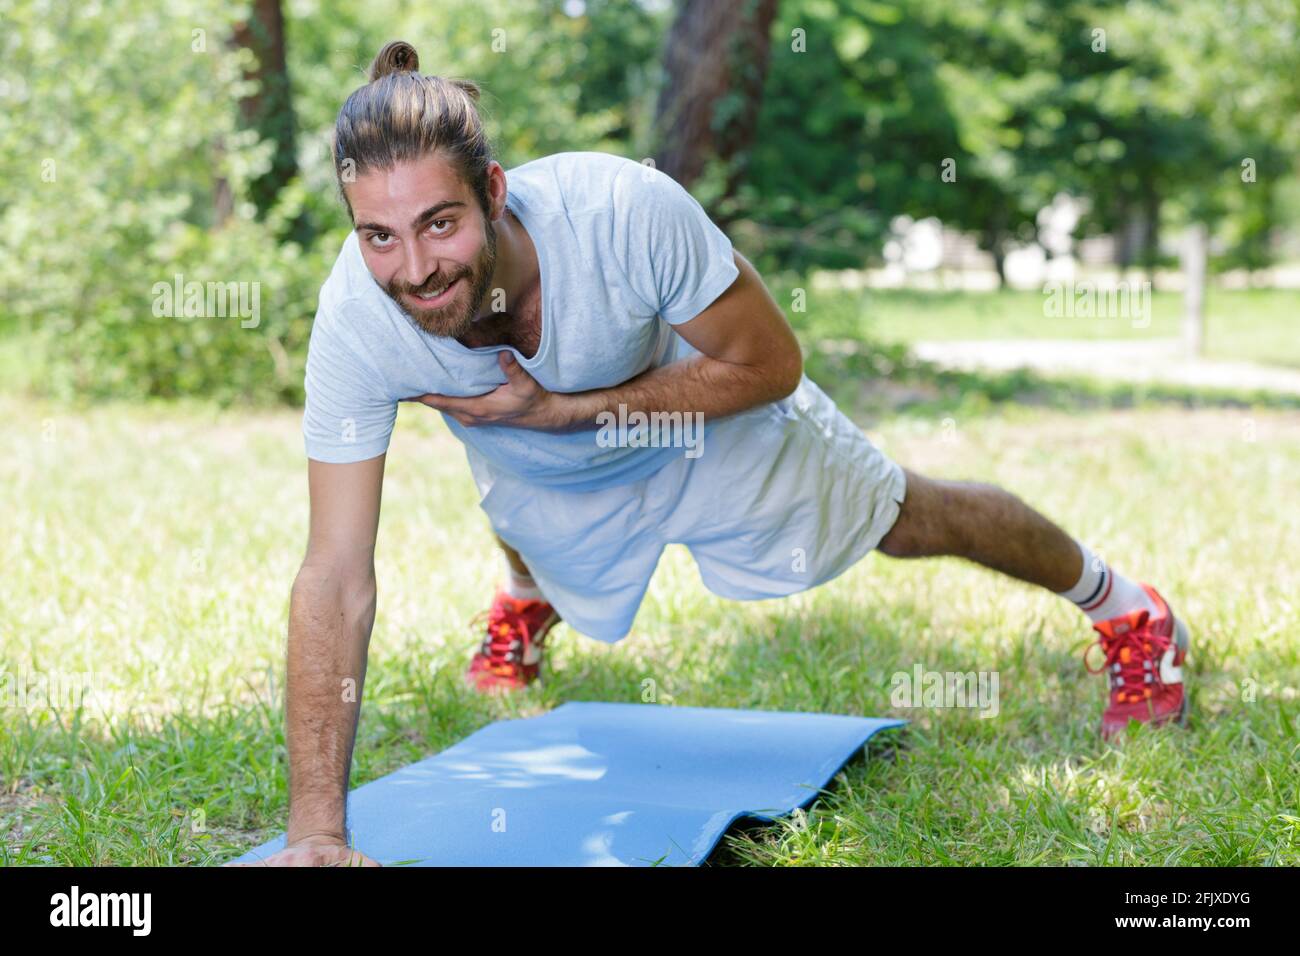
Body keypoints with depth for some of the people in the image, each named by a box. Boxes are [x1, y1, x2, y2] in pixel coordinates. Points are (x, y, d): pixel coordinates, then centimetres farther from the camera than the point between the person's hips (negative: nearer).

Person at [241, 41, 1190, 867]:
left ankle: (1125, 608, 44)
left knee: (900, 516, 17)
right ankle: (525, 603, 73)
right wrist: (317, 831, -39)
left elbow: (770, 364, -30)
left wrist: (565, 407, -39)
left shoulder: (628, 210, -46)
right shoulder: (356, 319, -39)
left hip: (709, 415, -1)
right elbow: (337, 579, -36)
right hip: (545, 472, 1)